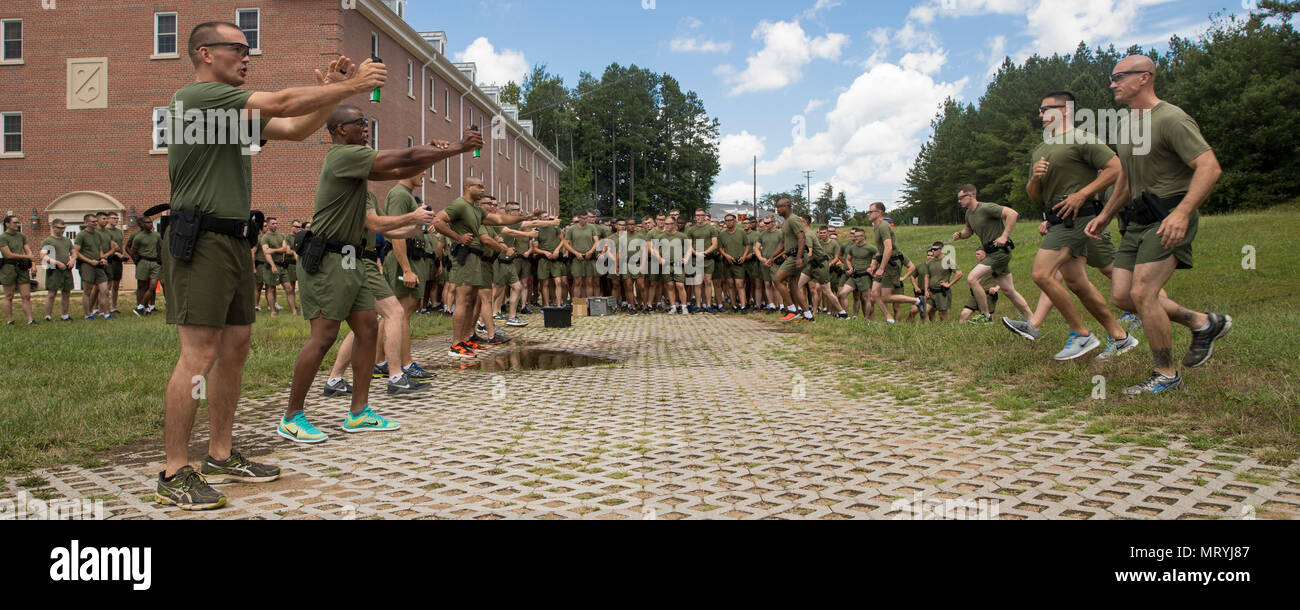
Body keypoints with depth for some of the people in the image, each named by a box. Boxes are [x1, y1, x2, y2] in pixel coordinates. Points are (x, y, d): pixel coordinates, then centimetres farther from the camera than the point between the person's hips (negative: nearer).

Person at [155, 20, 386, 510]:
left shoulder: (238, 111, 21)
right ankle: (175, 474, -5)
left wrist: (332, 91, 7)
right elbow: (281, 103, -15)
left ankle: (220, 457, 21)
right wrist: (350, 86, -11)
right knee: (198, 356, -11)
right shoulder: (196, 96, -8)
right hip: (200, 242, -10)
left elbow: (297, 129, 19)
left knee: (234, 349, 11)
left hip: (234, 241, 10)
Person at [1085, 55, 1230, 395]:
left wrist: (1182, 212, -33)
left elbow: (1210, 168, -22)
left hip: (1170, 219, -9)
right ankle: (1203, 323, 20)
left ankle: (1166, 376, 0)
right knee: (1121, 296, 3)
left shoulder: (1171, 119, -14)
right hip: (1139, 220, 9)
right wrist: (1106, 215, 26)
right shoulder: (1126, 123, 15)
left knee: (1142, 293, -16)